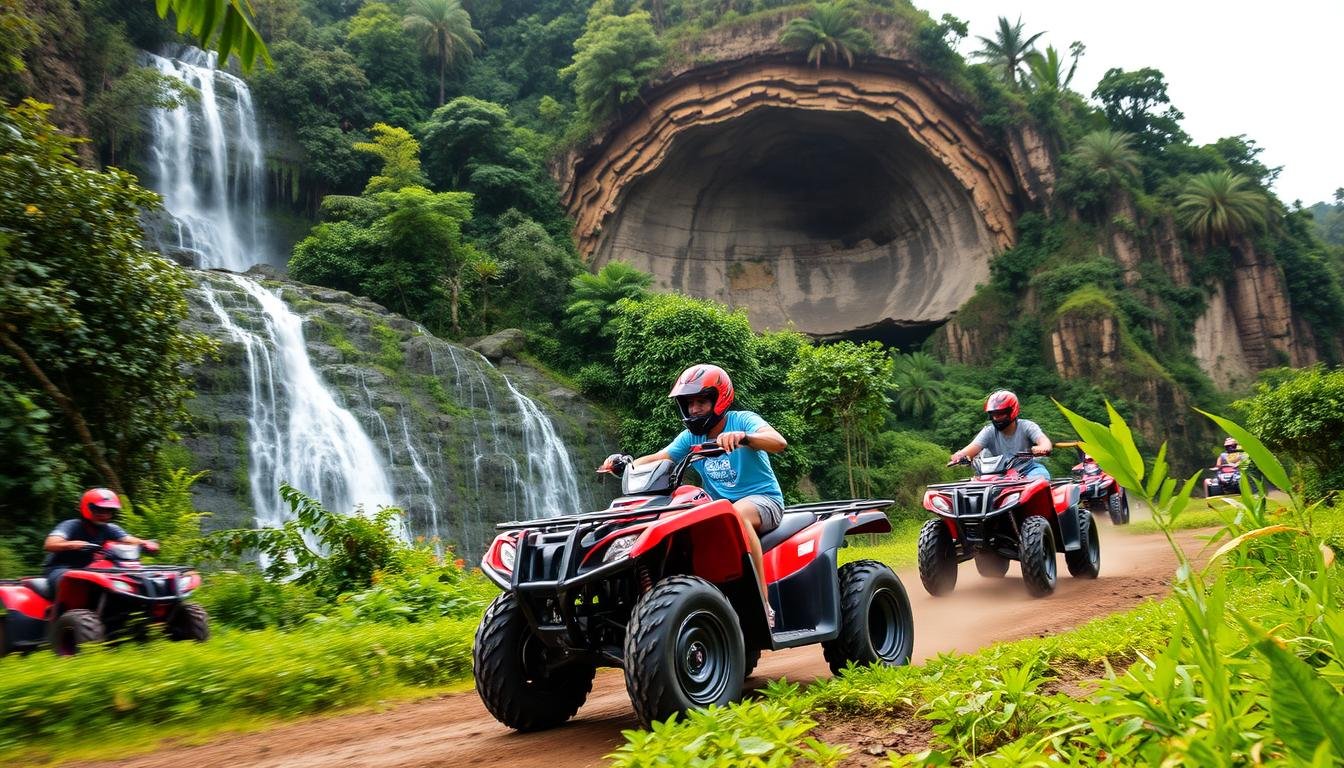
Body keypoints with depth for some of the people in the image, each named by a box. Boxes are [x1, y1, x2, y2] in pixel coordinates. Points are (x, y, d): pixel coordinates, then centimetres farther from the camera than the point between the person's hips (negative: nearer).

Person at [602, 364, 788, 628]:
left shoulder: (742, 420, -9)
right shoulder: (690, 437, 8)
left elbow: (779, 442, -27)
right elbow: (658, 458, 0)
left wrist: (743, 437, -47)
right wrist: (625, 464, -20)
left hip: (763, 499, -6)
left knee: (737, 513, -40)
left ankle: (764, 605, -38)